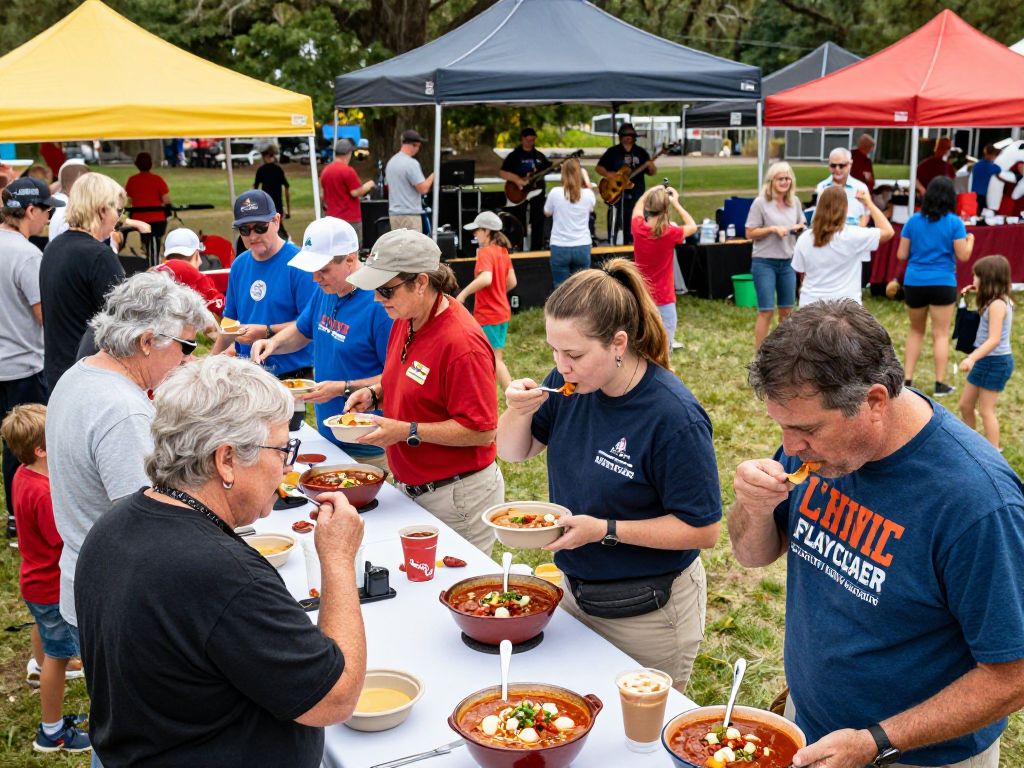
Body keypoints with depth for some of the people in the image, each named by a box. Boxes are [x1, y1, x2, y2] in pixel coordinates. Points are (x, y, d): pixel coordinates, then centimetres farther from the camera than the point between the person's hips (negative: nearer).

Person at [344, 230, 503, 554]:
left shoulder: (461, 342, -24)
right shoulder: (405, 321, 4)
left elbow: (482, 432, -23)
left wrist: (408, 432, -24)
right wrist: (374, 394, 2)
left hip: (456, 497, -8)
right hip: (412, 488, 9)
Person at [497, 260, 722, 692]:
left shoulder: (675, 417, -27)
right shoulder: (571, 383, -6)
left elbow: (703, 531, -22)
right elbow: (513, 452, 5)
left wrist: (606, 530, -27)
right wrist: (519, 411, -17)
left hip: (647, 614, -6)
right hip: (576, 592, 7)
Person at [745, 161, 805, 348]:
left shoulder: (795, 202, 6)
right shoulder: (760, 203, -8)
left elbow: (802, 226, 19)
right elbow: (750, 233, -8)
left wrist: (800, 228, -4)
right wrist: (772, 229, -19)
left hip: (788, 262, 5)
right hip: (764, 263, -5)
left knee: (787, 310, 12)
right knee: (766, 311, -5)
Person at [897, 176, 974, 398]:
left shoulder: (913, 221, 1)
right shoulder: (954, 222, -7)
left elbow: (901, 255, 2)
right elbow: (963, 256, -5)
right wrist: (970, 240, 14)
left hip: (914, 283, 3)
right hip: (943, 284, -3)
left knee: (916, 331, 17)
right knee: (940, 334, 5)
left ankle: (907, 380, 13)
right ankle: (940, 384, 7)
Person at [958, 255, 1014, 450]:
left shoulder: (997, 305, -21)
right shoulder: (1002, 301, 7)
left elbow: (994, 339, -28)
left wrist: (972, 358, -36)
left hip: (995, 362, -10)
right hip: (986, 360, 10)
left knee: (986, 410, -2)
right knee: (965, 405, 16)